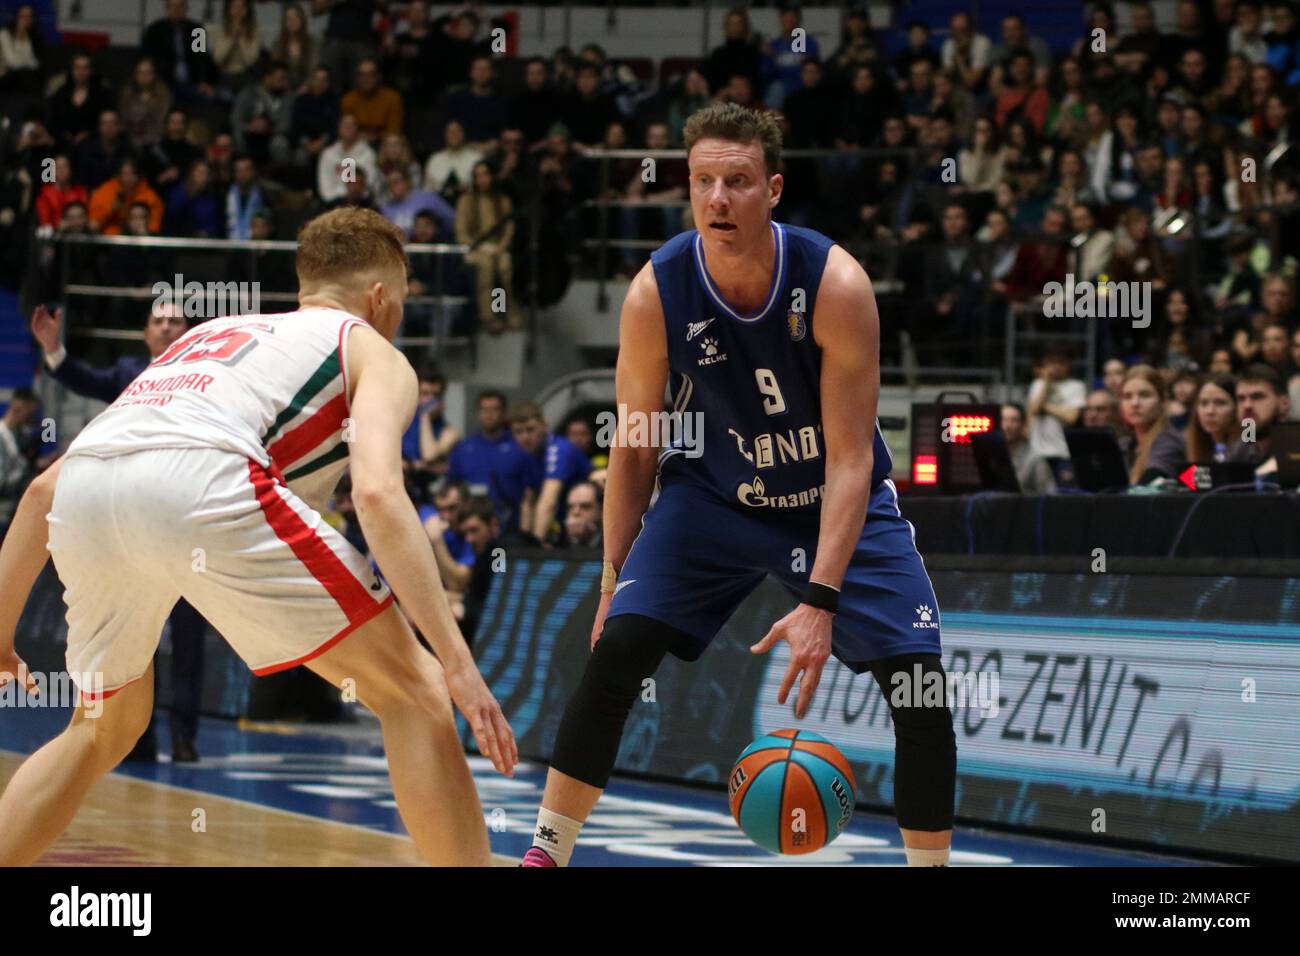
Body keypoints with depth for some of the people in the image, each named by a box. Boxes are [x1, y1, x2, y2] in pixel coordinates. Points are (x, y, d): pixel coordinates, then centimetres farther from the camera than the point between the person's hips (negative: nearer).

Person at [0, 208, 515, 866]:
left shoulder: (211, 332, 40)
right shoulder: (373, 351, 23)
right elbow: (377, 492, 0)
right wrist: (458, 662, -5)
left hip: (79, 491, 6)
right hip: (199, 484, -6)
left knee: (105, 729, 31)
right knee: (411, 692, 5)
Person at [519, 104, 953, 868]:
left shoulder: (836, 283, -27)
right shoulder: (655, 295, -21)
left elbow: (849, 458, -26)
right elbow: (634, 449, -6)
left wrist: (820, 600, -33)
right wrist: (615, 576, -5)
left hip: (839, 498, -1)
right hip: (712, 496, 1)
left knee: (918, 675, -14)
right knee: (617, 645, -16)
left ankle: (932, 863, 3)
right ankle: (546, 853, -6)